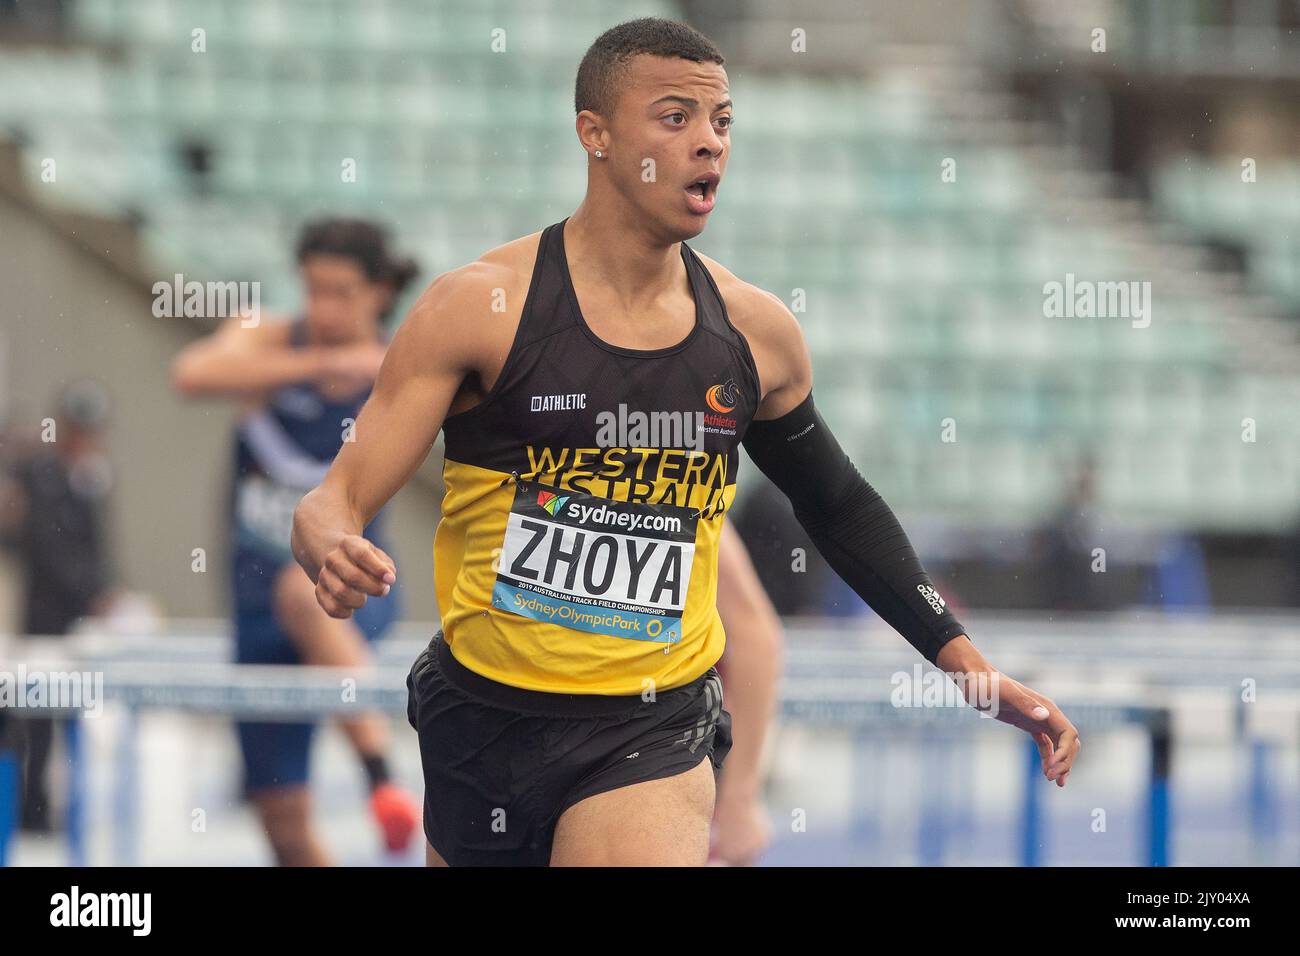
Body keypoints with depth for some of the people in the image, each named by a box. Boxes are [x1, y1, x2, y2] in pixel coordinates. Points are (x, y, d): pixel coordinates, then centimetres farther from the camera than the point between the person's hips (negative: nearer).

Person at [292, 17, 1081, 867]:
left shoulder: (755, 331, 2)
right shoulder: (483, 308, -9)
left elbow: (841, 510, 18)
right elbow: (335, 500, -11)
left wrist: (972, 666, 13)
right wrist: (332, 553, -35)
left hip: (653, 733, 1)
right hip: (483, 721, 0)